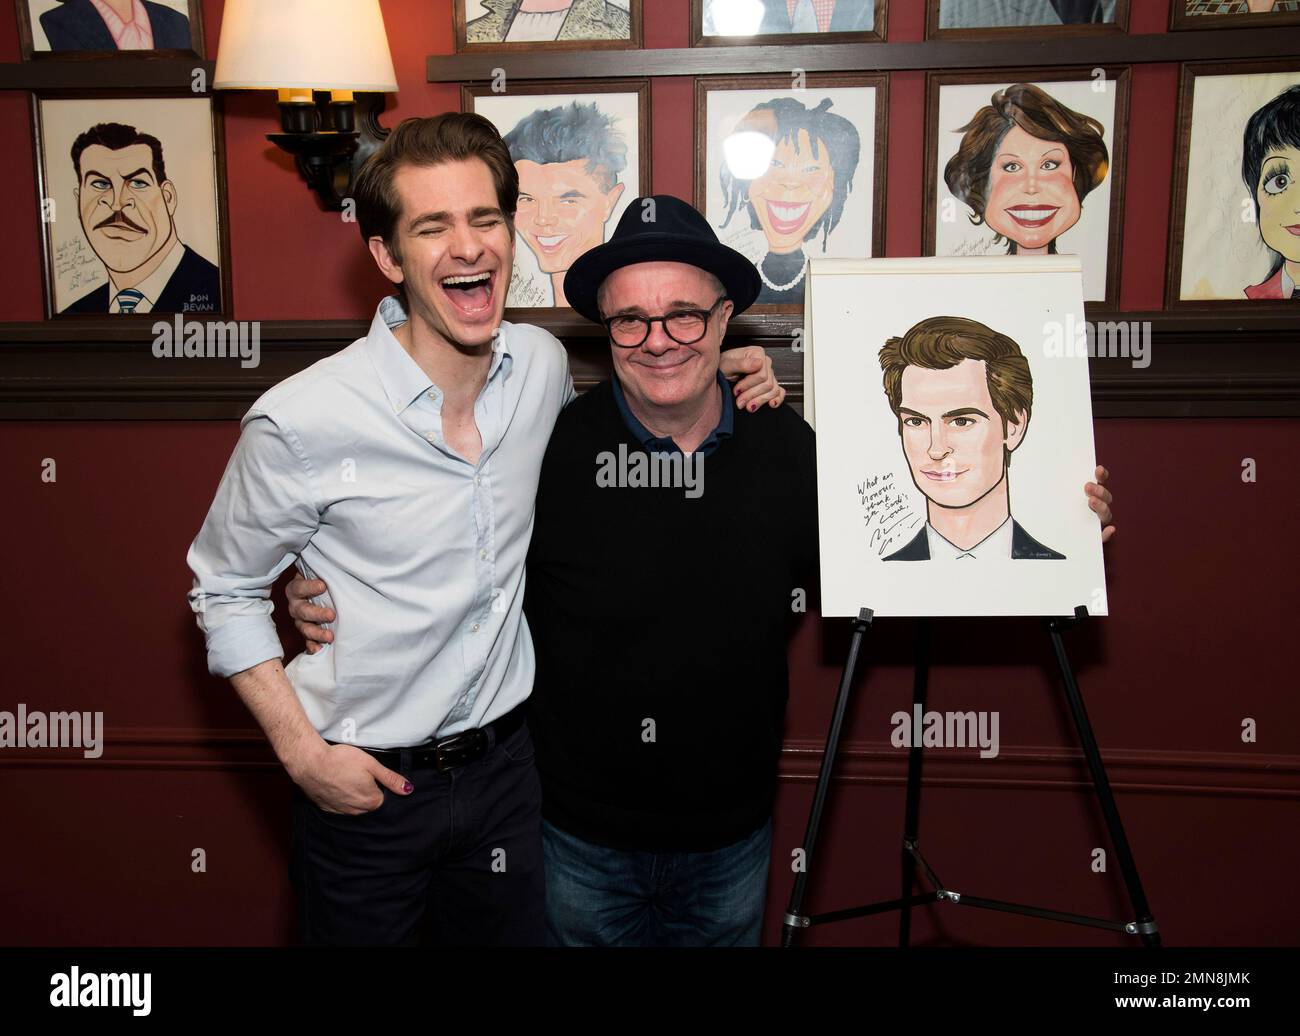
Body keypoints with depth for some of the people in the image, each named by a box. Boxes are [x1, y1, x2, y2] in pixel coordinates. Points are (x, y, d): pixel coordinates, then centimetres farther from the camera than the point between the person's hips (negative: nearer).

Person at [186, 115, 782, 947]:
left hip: (506, 760, 4)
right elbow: (224, 589, -6)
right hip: (364, 784, -4)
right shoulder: (300, 424, -21)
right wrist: (303, 751, -12)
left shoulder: (543, 364, -6)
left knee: (513, 931, 23)